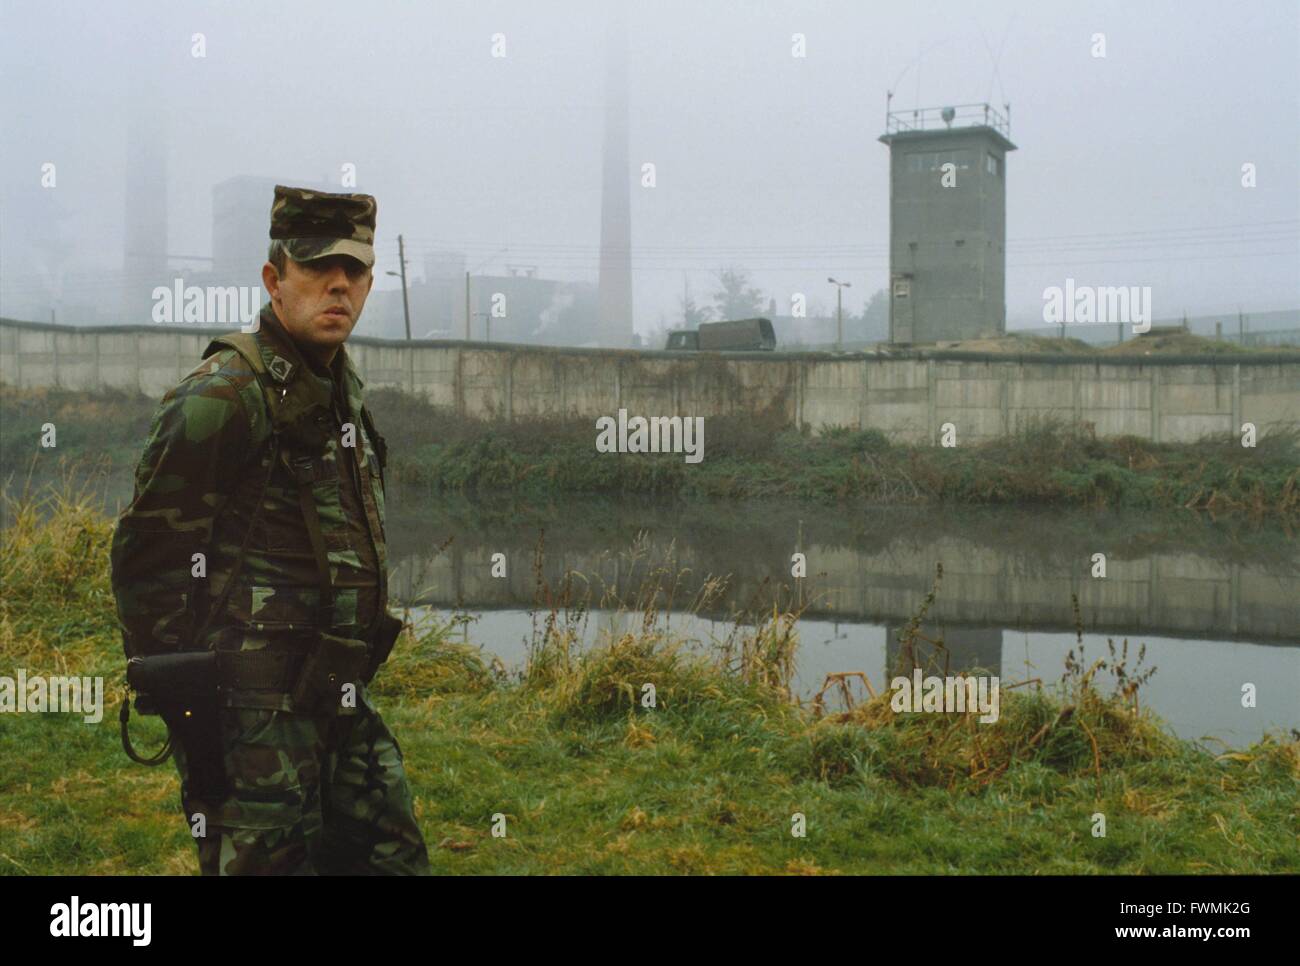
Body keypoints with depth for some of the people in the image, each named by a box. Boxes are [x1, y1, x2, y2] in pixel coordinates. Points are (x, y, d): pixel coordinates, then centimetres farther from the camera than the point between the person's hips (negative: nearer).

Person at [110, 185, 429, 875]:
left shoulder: (342, 389, 13)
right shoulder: (224, 393, -15)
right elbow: (145, 555, -14)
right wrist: (183, 705, -12)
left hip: (337, 704, 9)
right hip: (252, 713, -9)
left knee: (395, 857, 14)